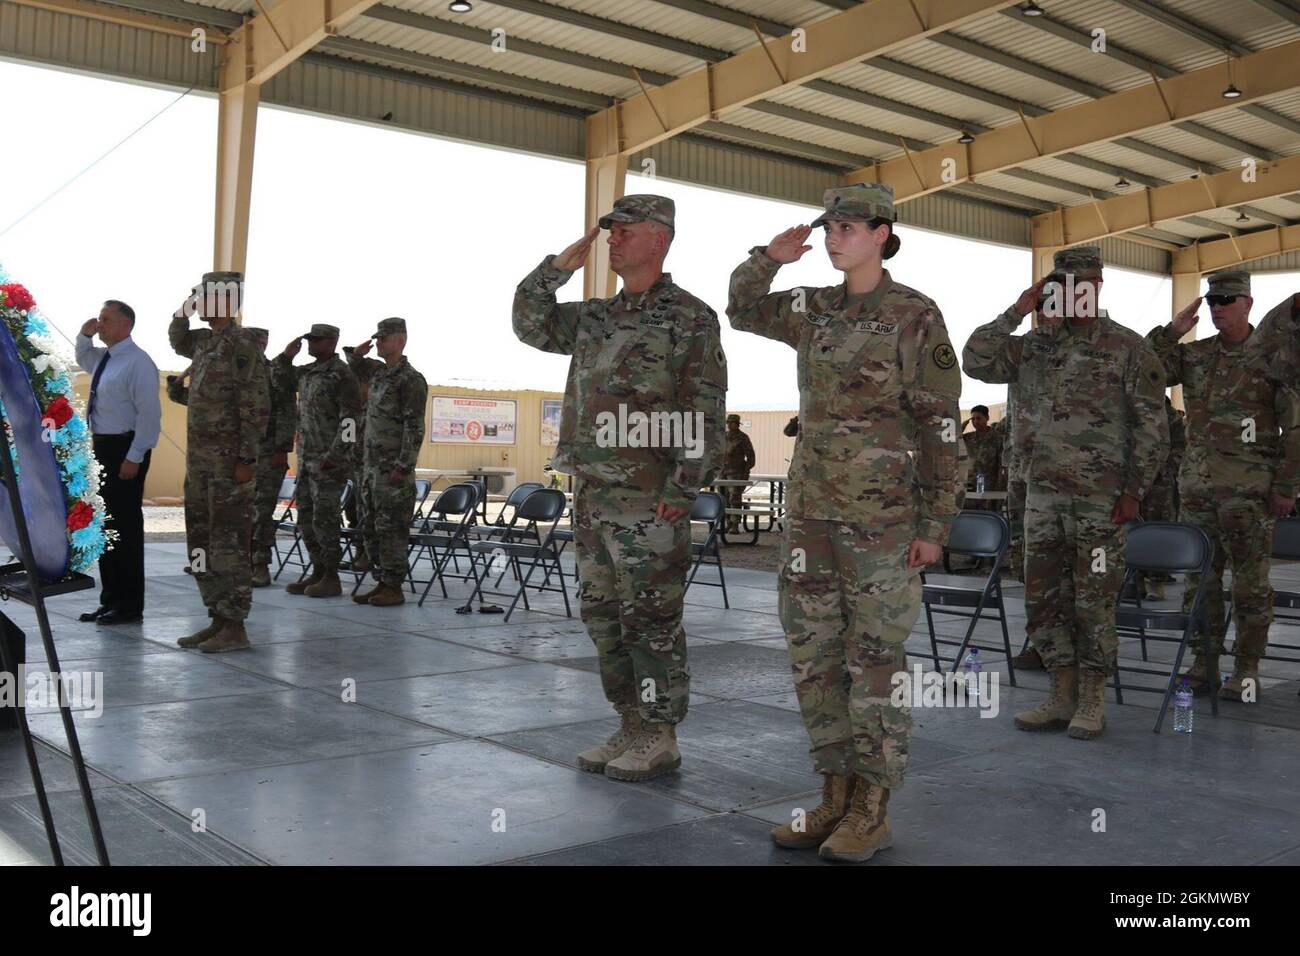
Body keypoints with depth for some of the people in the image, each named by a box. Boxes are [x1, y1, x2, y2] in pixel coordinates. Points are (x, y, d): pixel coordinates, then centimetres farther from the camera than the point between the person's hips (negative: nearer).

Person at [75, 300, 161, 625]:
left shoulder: (138, 362, -14)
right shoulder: (103, 357, 13)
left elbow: (149, 414, -19)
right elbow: (82, 359, 37)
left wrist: (134, 458, -22)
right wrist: (84, 336, 16)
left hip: (125, 451, -9)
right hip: (101, 447, 9)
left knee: (125, 526, -3)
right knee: (105, 525, 13)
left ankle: (130, 605, 6)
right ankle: (111, 599, 23)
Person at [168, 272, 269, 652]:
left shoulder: (241, 350, -13)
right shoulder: (204, 342, 12)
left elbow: (257, 411, -17)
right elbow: (176, 340, 35)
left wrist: (247, 461, -19)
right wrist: (184, 309, 17)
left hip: (229, 464, -9)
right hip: (199, 461, 9)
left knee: (228, 545, -5)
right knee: (201, 543, 12)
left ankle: (235, 628, 1)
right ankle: (217, 618, 20)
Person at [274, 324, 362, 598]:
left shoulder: (342, 375, -11)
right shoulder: (307, 372, 14)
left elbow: (350, 420, -16)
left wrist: (334, 455, -20)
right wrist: (286, 355, 10)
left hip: (329, 462, -8)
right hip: (306, 459, 8)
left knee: (324, 520, -5)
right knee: (306, 518, 11)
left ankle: (332, 578, 3)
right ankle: (317, 572, 20)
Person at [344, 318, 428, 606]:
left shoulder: (411, 379, -10)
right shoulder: (377, 372, 15)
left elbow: (415, 428, -15)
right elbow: (355, 366, 38)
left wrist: (403, 466, -20)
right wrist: (356, 353, 14)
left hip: (393, 468, -9)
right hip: (371, 464, 9)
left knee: (391, 528, -5)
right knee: (371, 526, 11)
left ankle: (394, 587, 1)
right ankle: (383, 581, 18)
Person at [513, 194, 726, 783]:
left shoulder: (690, 318, -6)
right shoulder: (596, 318, 16)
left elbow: (705, 414, -11)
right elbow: (530, 324, 23)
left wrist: (681, 492, -17)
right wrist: (559, 267, 9)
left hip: (649, 502, -8)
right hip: (591, 496, 8)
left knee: (651, 621, 0)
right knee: (604, 617, 12)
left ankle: (660, 739, 12)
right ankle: (630, 729, 24)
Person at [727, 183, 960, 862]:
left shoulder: (915, 317, -5)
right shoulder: (813, 310, 11)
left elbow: (940, 428, -7)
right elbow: (741, 310, 26)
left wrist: (935, 523, -11)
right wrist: (769, 258, 7)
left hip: (882, 514, -6)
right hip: (810, 507, 6)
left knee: (875, 660, 1)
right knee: (813, 656, 9)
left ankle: (872, 811, 12)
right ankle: (835, 795, 21)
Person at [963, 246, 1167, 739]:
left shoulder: (1128, 348, -2)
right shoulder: (1033, 345, 10)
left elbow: (1151, 426, -4)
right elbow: (975, 361, 0)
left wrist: (1134, 490, -10)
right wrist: (1017, 311, -4)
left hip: (1099, 498, -5)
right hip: (1042, 494, 5)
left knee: (1094, 601, 2)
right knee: (1044, 598, 8)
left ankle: (1092, 703, 14)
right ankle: (1062, 696, 20)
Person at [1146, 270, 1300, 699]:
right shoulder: (1194, 355, 10)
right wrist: (1171, 332, -2)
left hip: (1250, 488, -4)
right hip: (1197, 484, 5)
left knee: (1250, 582, 1)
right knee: (1200, 577, 9)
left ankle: (1246, 670, 10)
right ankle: (1203, 664, 18)